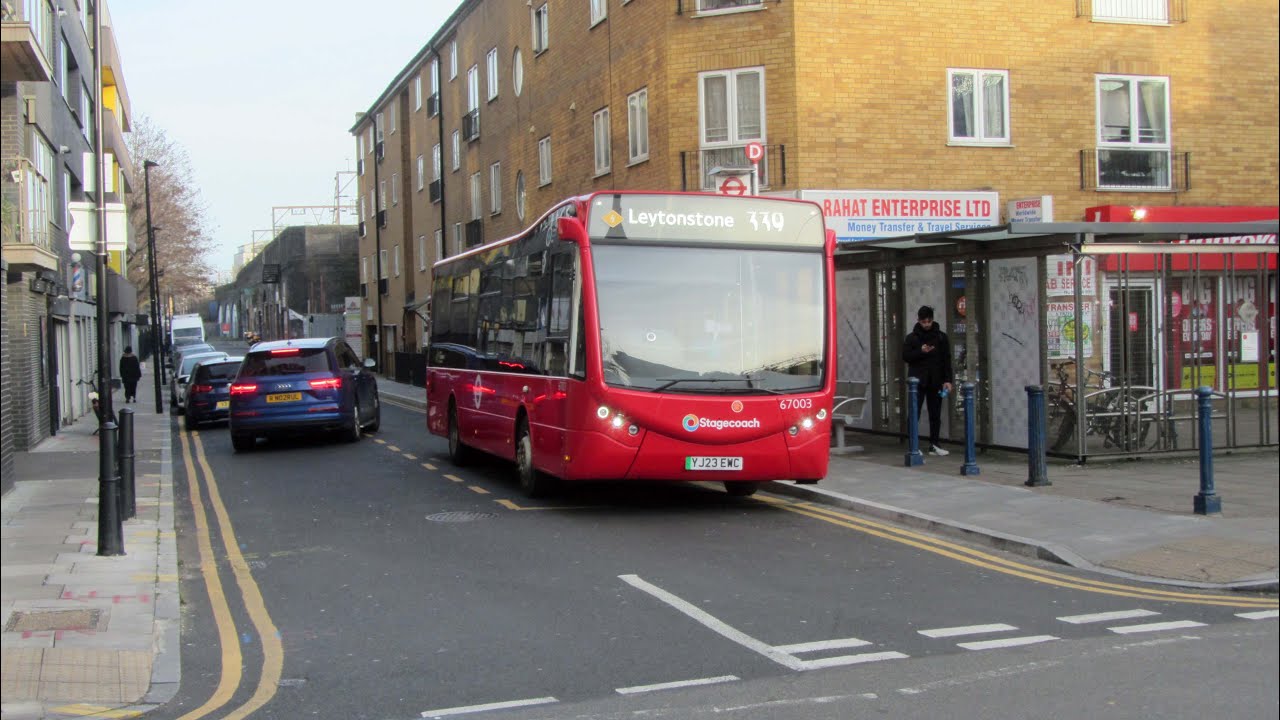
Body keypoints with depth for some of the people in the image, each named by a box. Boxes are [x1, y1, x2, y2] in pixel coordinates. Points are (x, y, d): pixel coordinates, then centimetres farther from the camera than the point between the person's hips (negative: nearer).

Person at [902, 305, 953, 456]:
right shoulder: (912, 337, 2)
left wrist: (947, 380, -4)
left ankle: (934, 445, 14)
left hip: (935, 382, 2)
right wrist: (920, 351, -18)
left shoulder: (941, 336, 5)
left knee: (935, 415, 6)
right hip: (917, 381, -2)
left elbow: (946, 360, 4)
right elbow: (905, 356, -2)